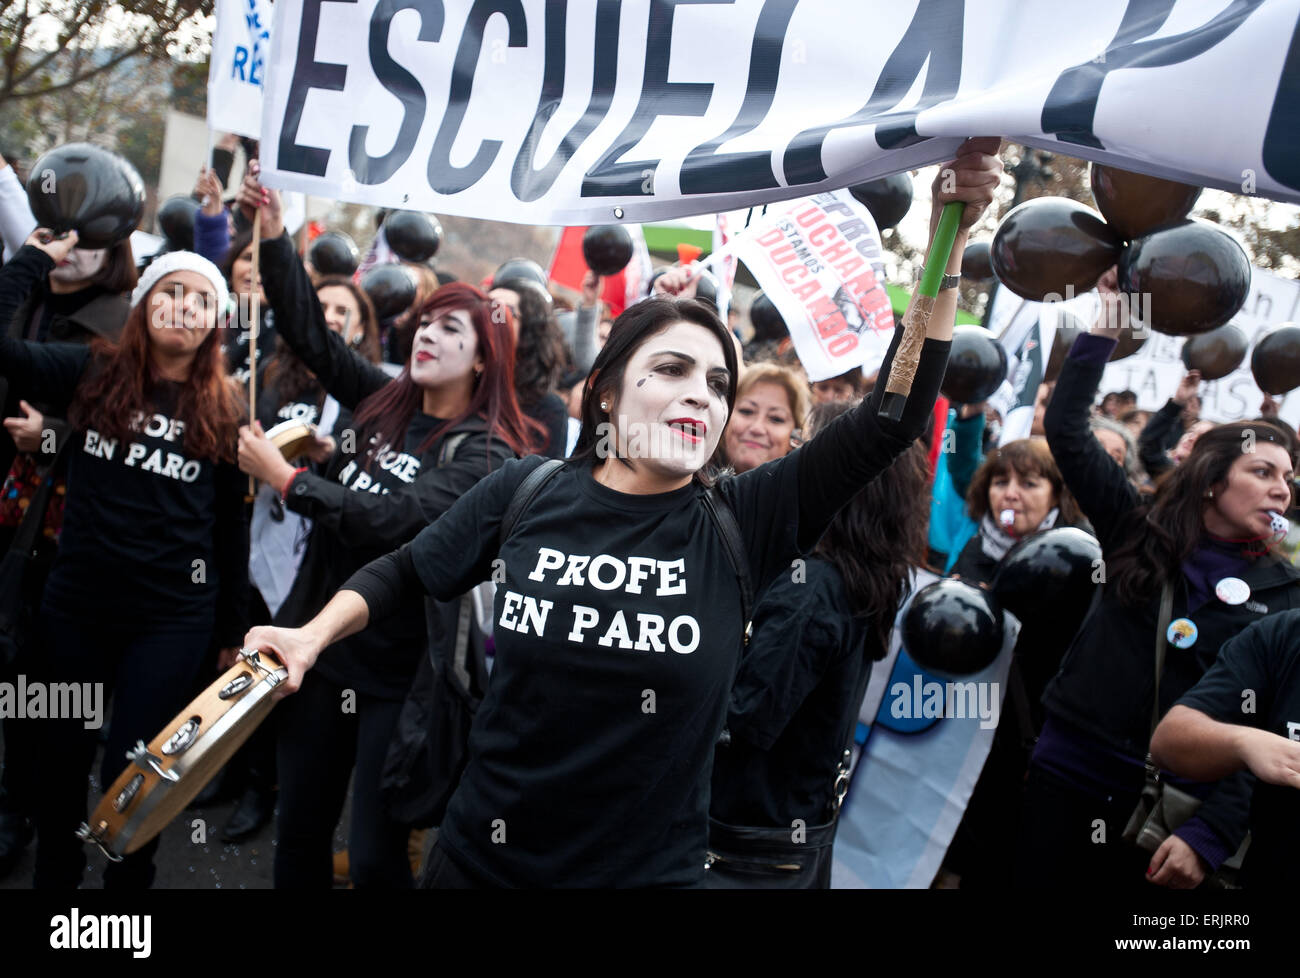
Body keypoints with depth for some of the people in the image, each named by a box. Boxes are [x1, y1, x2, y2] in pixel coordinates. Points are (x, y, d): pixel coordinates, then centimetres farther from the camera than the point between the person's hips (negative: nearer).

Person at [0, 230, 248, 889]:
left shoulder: (225, 410, 0)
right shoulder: (92, 372, 0)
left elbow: (230, 525, 4)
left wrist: (233, 629, 7)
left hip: (174, 618, -1)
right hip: (75, 604, 2)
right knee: (62, 755, 16)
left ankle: (128, 879, 26)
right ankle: (54, 876, 38)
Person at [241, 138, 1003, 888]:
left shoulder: (742, 524, -10)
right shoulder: (523, 493, -6)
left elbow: (893, 418, -18)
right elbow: (405, 574, 10)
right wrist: (313, 634, -5)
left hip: (654, 871, 0)